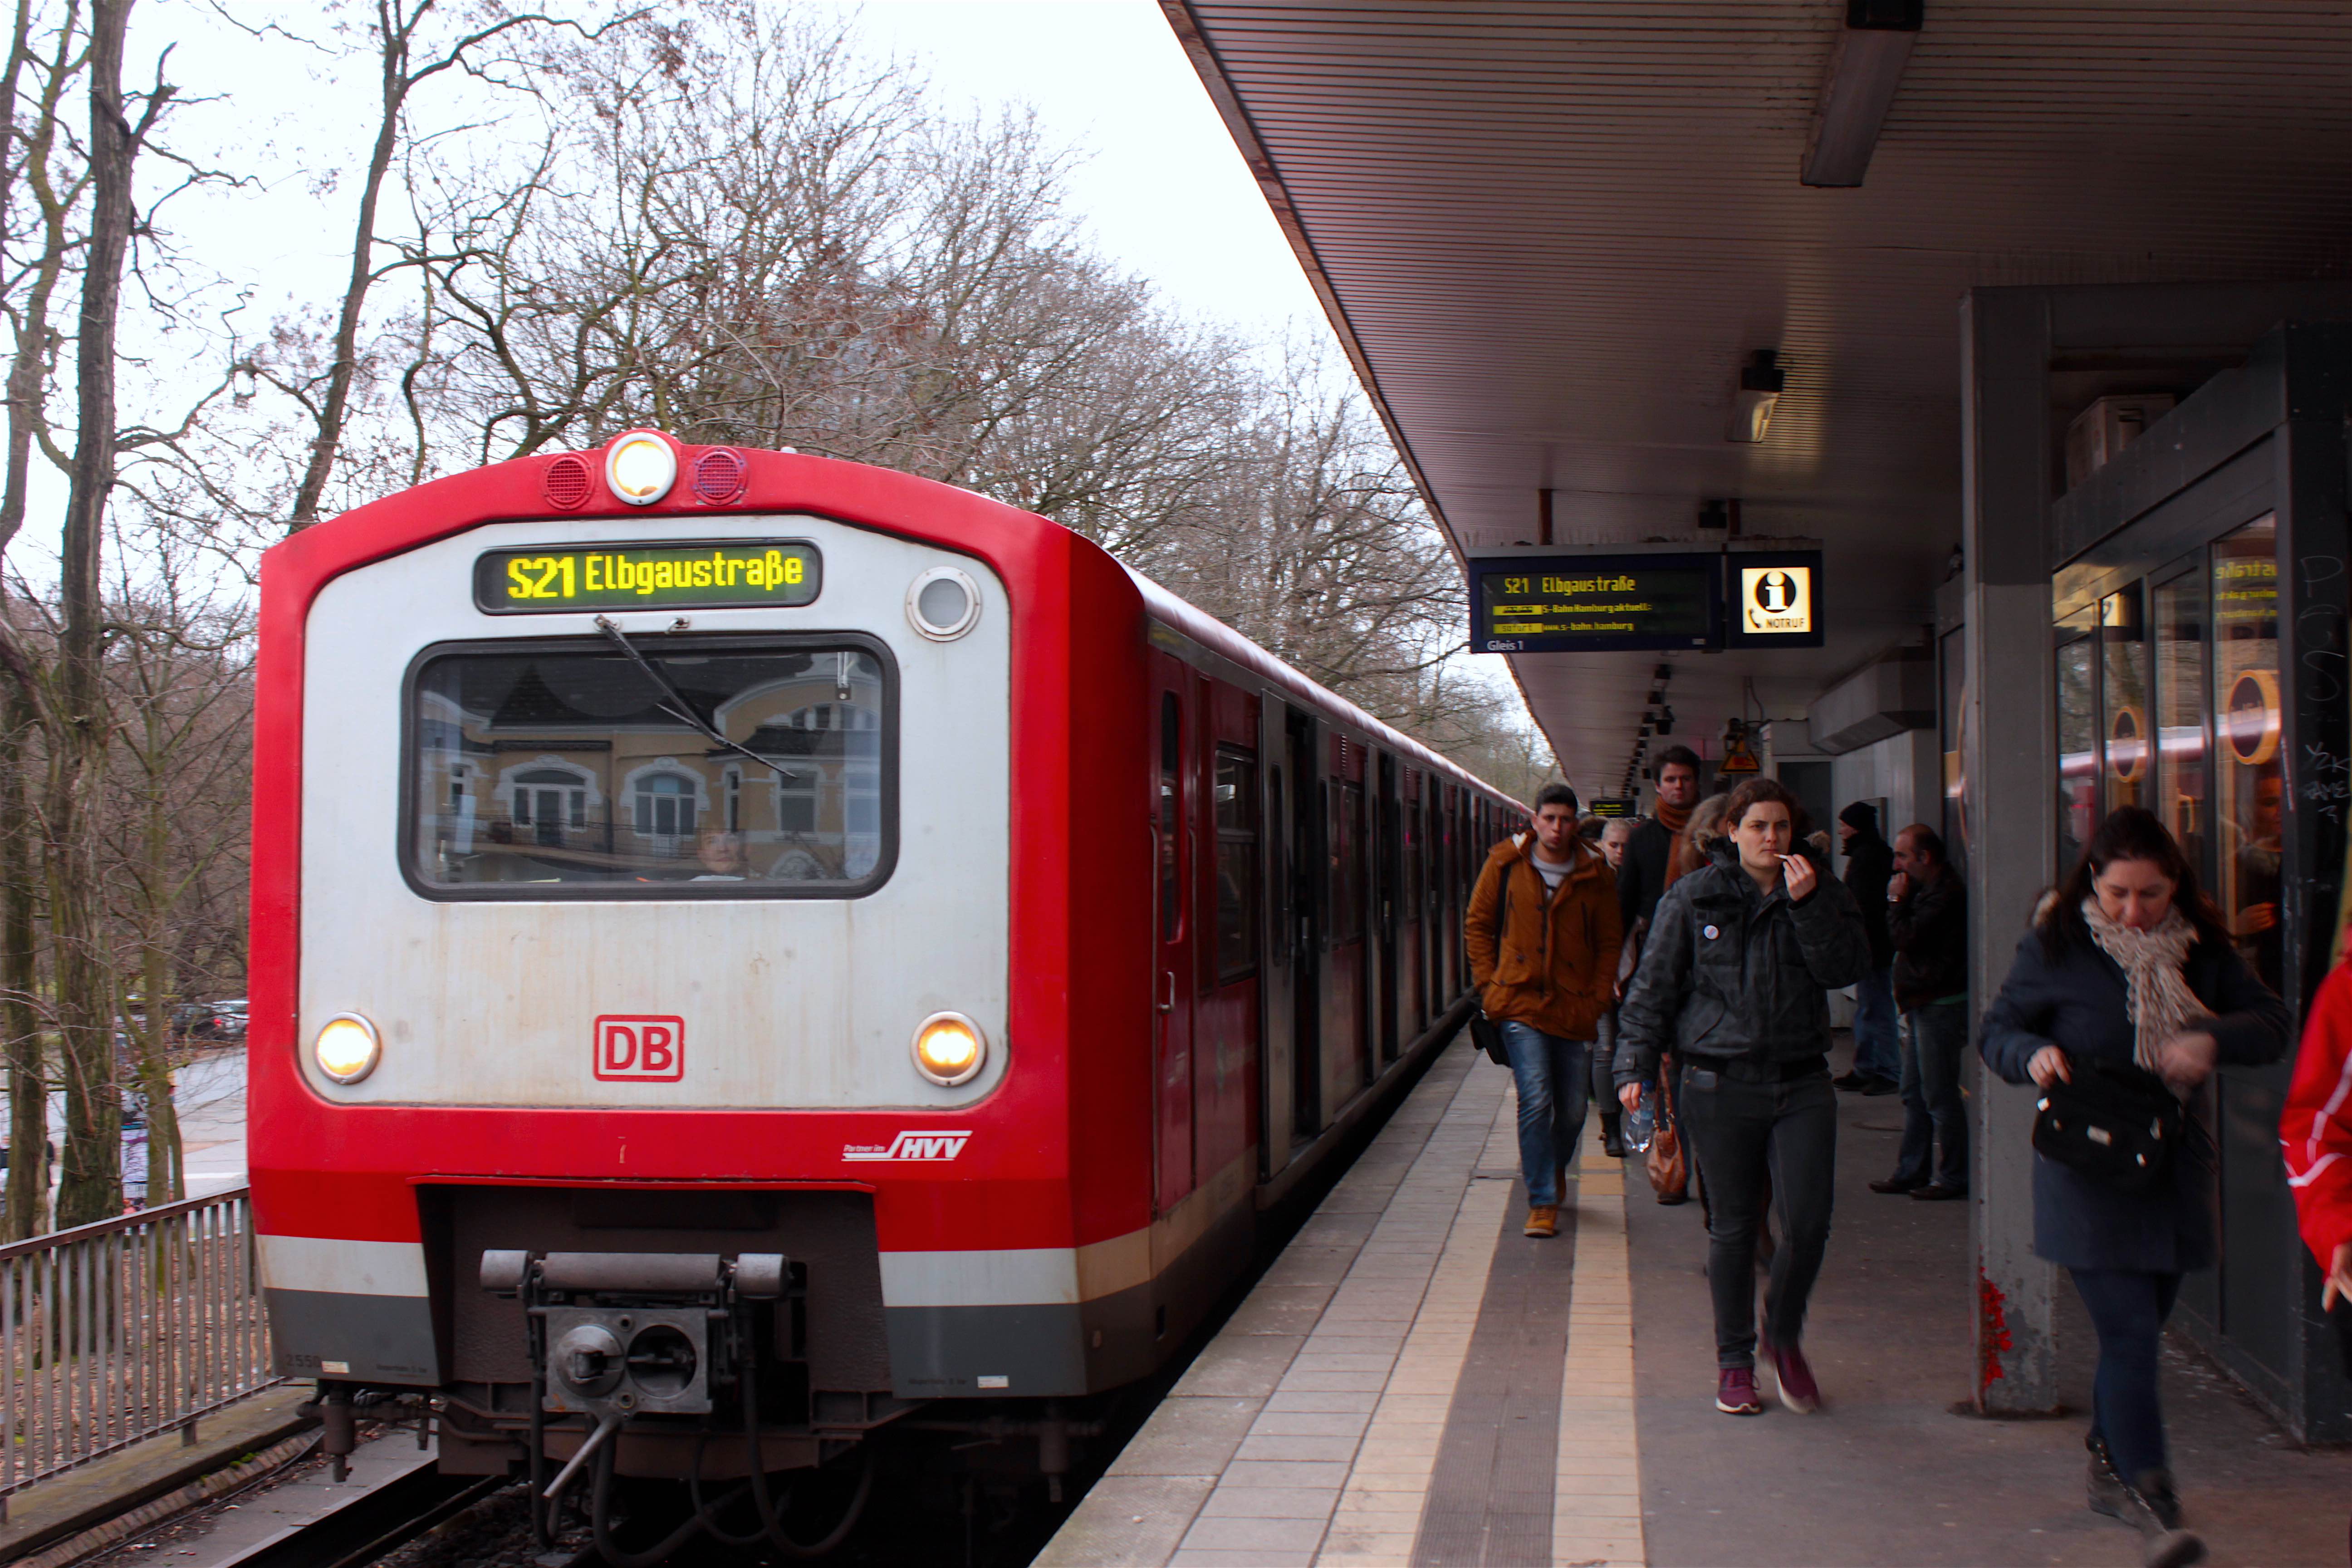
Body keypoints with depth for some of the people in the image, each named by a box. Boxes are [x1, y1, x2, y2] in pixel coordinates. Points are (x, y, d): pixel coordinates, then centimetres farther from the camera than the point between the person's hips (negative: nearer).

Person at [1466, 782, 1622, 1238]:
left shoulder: (1596, 874, 1)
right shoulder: (1505, 865, 0)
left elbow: (1609, 943, 9)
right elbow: (1477, 926, 10)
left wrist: (1597, 1000, 0)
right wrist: (1489, 985, 1)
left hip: (1574, 1010, 2)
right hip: (1520, 1005, -2)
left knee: (1572, 1111, 10)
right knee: (1536, 1101, -13)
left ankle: (1553, 1168, 40)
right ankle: (1543, 1202, -6)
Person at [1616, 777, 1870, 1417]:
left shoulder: (1822, 895, 7)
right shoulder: (1693, 899, 2)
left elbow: (1844, 968, -6)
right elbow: (1653, 986, 4)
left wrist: (1809, 906, -16)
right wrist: (1636, 1065, -3)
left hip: (1801, 1082, 1)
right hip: (1721, 1085, -1)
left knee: (1809, 1221, -7)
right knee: (1732, 1227, 5)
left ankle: (1785, 1338, 19)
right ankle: (1735, 1361, 20)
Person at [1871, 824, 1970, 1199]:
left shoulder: (1946, 894, -18)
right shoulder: (1928, 890, 15)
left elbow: (1907, 938, -20)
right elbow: (1905, 938, 18)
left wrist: (1897, 901, -10)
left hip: (1940, 1007, -11)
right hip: (1923, 1006, 11)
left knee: (1939, 1096, -4)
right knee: (1915, 1095, 14)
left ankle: (1954, 1177, 3)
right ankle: (1911, 1171, 20)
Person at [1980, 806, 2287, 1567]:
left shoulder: (2201, 949, 4)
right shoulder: (2054, 946, -6)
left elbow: (2272, 1022, 2)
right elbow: (1998, 1030, 1)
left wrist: (2213, 1039, -19)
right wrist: (2033, 1055, -21)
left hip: (2173, 1163, 5)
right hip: (2088, 1172, -4)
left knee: (2139, 1327, 15)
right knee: (2130, 1333, -11)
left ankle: (2109, 1464, 35)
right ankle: (2154, 1505, -8)